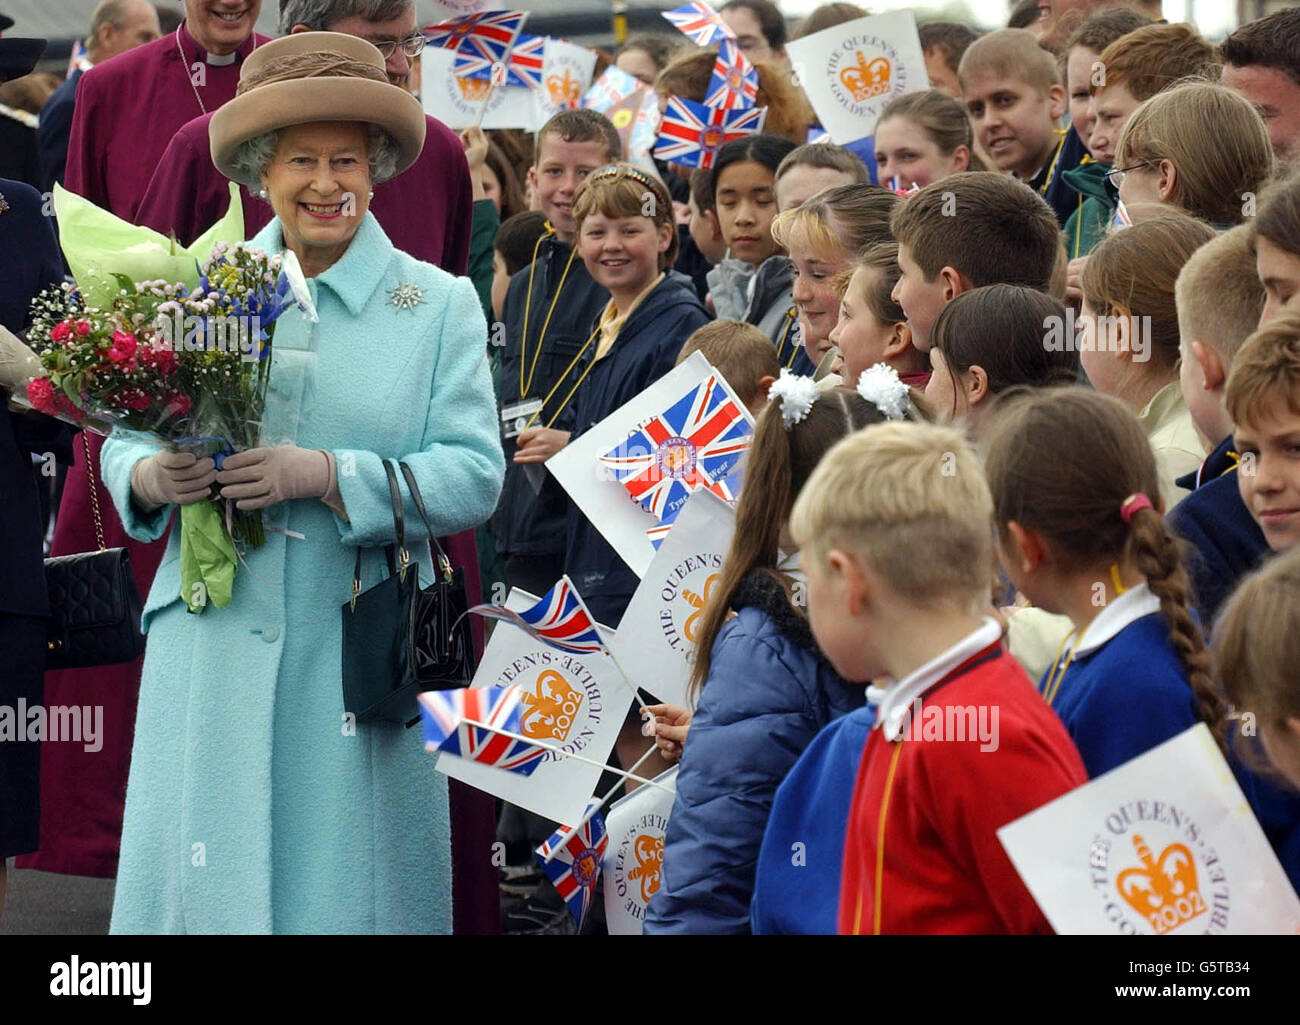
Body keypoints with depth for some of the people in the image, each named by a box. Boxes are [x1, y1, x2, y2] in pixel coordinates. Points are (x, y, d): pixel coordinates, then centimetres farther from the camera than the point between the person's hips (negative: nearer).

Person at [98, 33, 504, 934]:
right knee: (198, 882, 1)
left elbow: (474, 477, -6)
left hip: (357, 659, -1)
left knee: (345, 881, 2)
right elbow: (126, 446, 11)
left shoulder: (439, 306, 4)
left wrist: (324, 475, -17)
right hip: (210, 649, 1)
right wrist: (154, 478, -13)